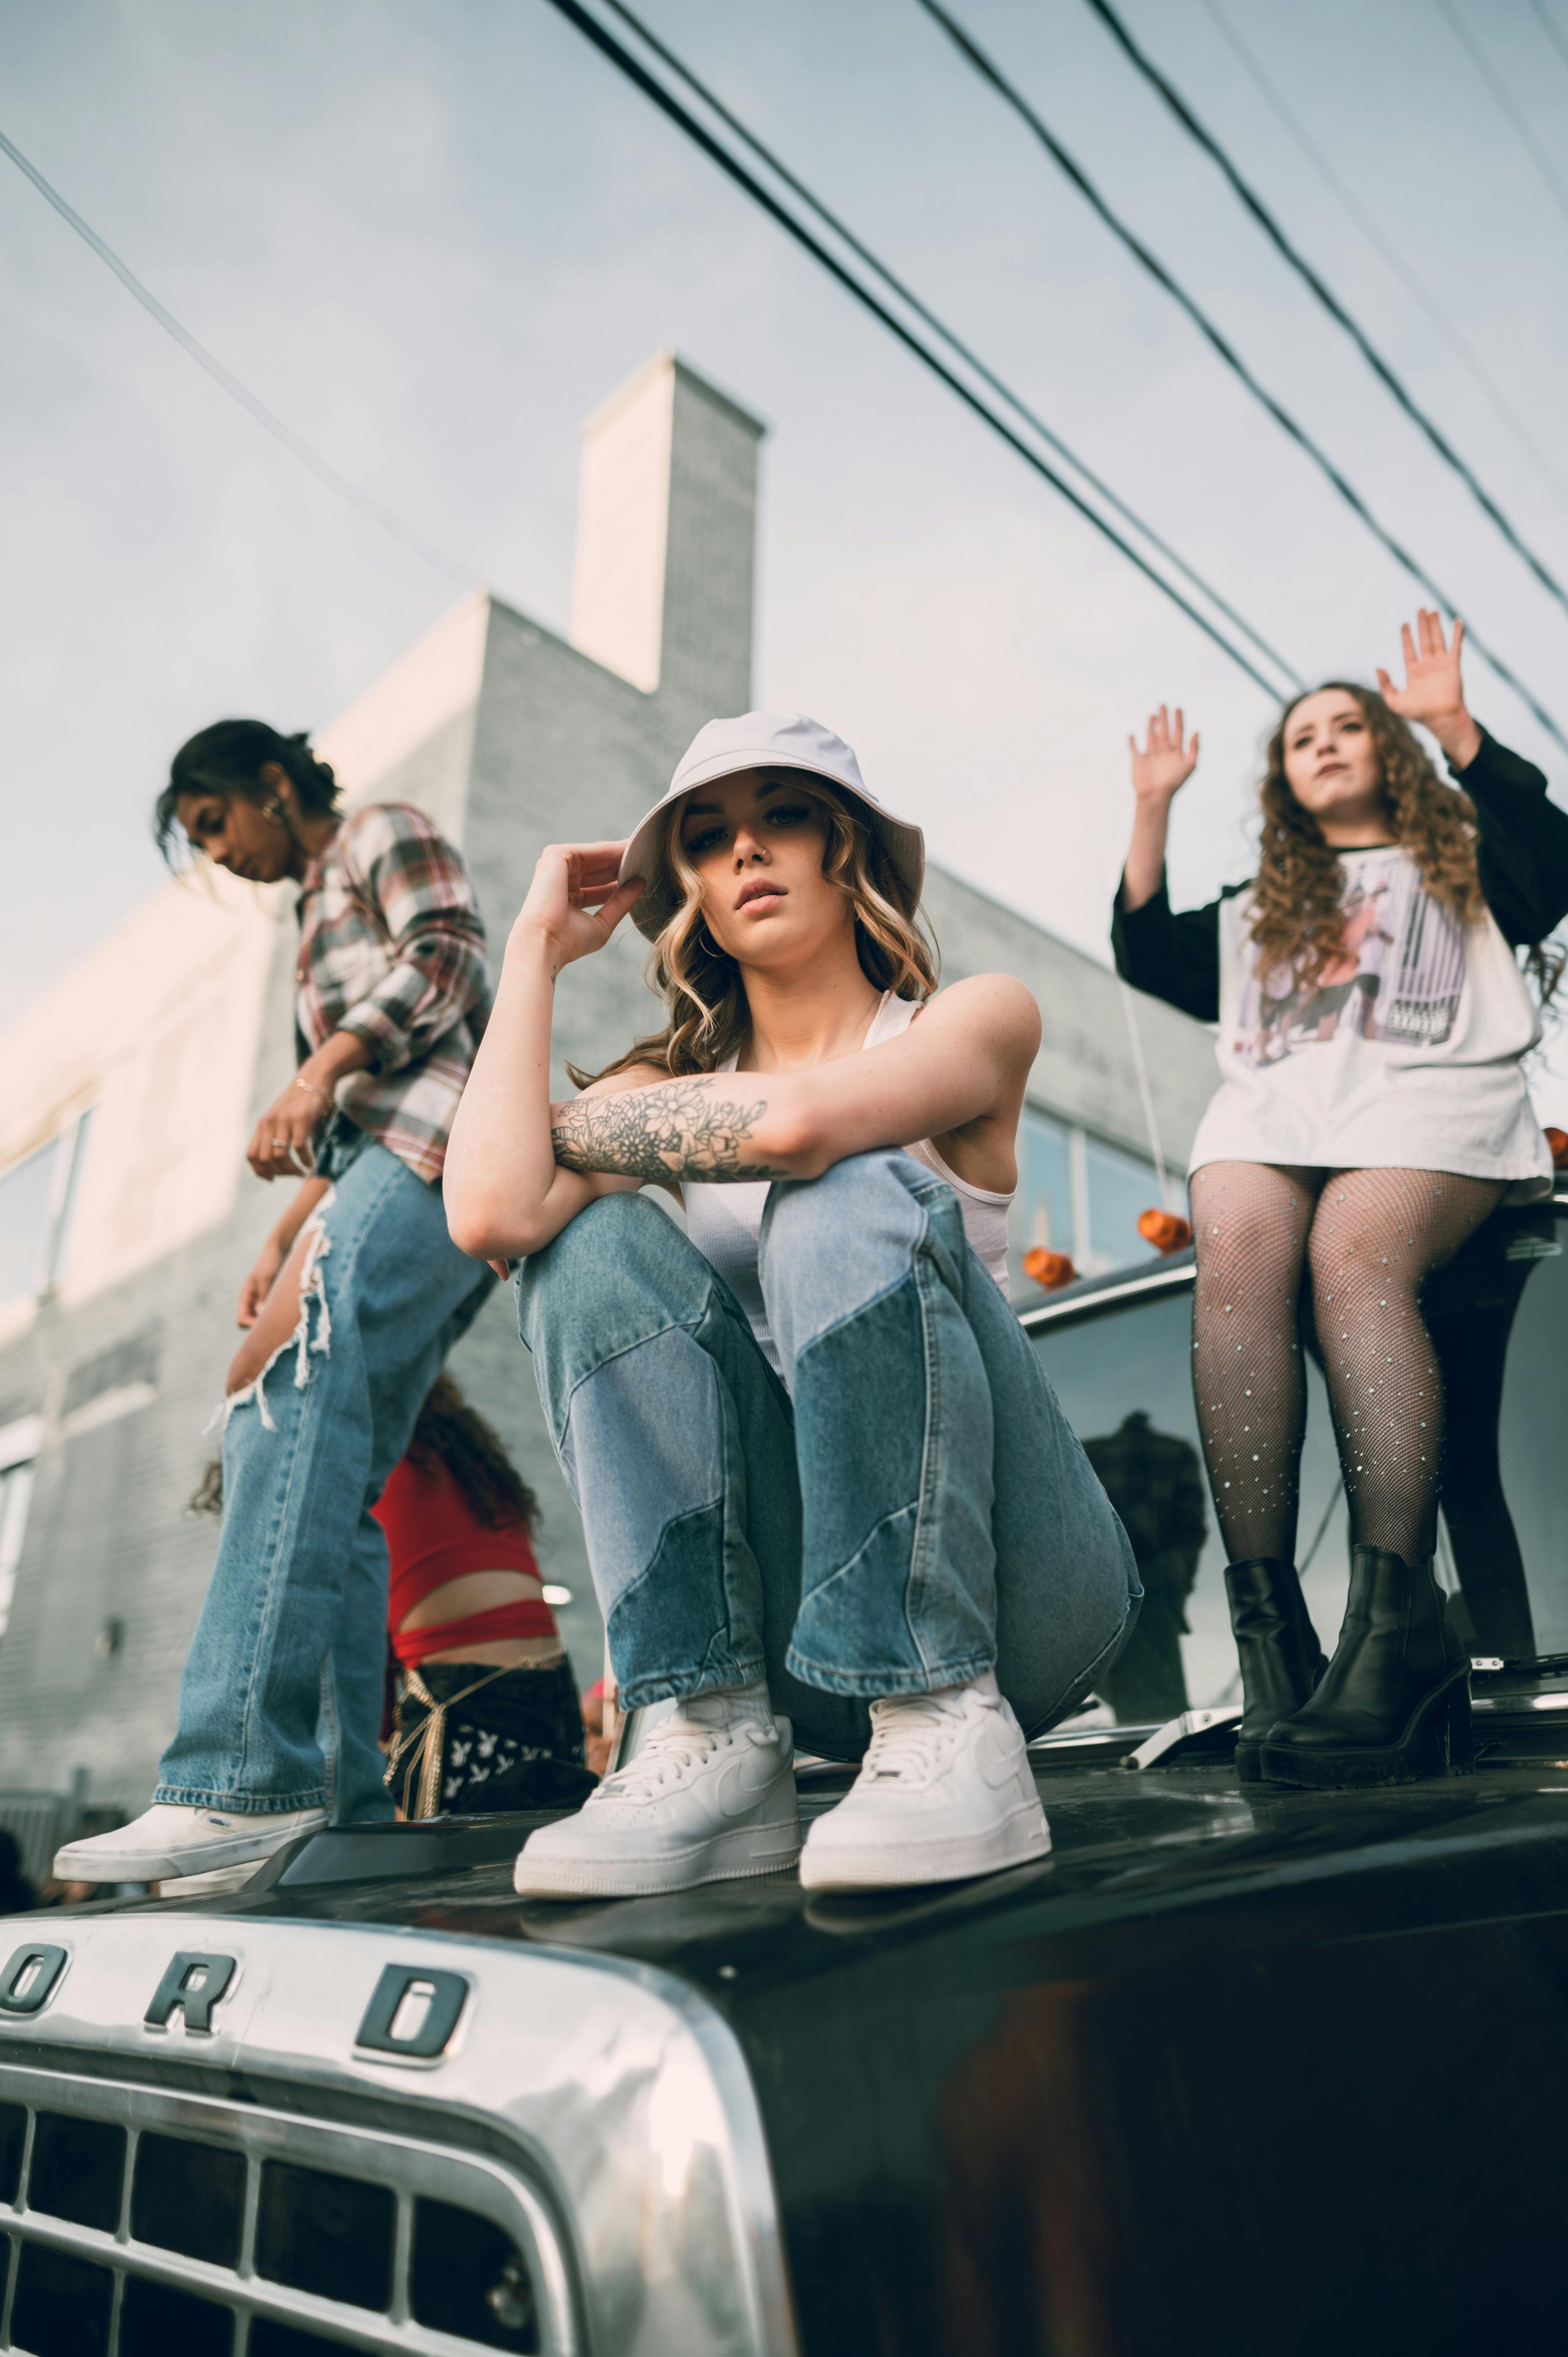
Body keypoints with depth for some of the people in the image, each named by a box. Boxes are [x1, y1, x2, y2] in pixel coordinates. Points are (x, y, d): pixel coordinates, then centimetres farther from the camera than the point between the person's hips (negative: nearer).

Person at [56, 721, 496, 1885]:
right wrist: (286, 1241, 22)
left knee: (287, 1407, -28)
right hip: (390, 1167, 10)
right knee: (326, 1479, -3)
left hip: (439, 1149, -10)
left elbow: (452, 956, -8)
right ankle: (339, 1799, -7)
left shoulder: (385, 833, 13)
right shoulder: (322, 917, 36)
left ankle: (247, 1772, -36)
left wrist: (322, 1068, -17)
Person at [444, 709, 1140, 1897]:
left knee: (850, 1195, -25)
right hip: (804, 1621, 3)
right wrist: (539, 945, 0)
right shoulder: (672, 1085, 10)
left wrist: (565, 1124, -6)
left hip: (1022, 1594, -3)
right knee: (596, 1239, -16)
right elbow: (491, 1211, -14)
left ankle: (953, 1728, -22)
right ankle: (721, 1740, -18)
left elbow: (798, 1120, -23)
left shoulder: (978, 1017, 2)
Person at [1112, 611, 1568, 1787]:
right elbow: (1147, 957, 23)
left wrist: (1455, 727, 3)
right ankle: (1268, 1624, -42)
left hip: (1427, 1095, -2)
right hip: (1274, 1106, 2)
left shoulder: (1462, 860, 28)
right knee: (1238, 1253, -34)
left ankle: (1398, 1613, -45)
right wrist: (1153, 809, 21)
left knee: (1353, 1248, -38)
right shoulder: (1257, 913, 36)